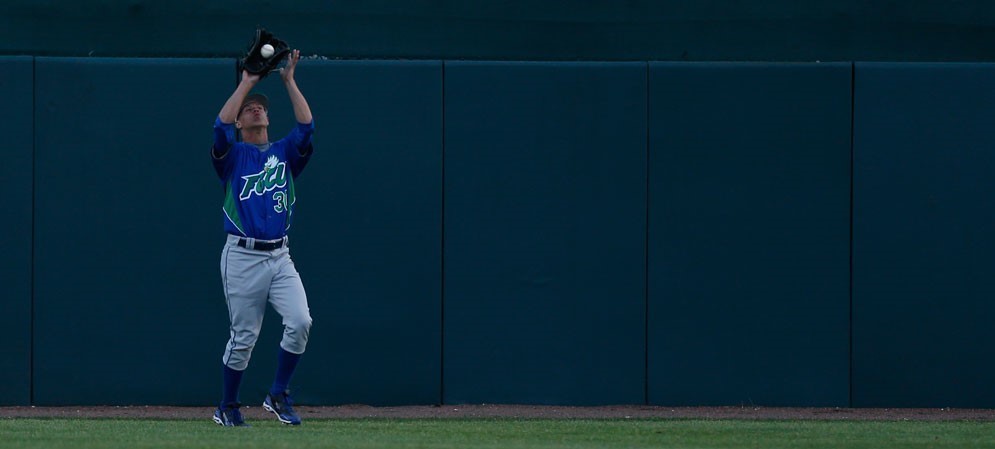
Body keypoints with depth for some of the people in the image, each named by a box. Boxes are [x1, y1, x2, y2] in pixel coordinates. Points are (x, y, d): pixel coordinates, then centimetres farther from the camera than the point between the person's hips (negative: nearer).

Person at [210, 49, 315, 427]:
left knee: (300, 322, -16)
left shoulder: (285, 152, 15)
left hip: (279, 256, 3)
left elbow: (306, 126, -1)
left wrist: (289, 81, -3)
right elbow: (220, 126, -14)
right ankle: (227, 407, 16)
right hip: (242, 257, -3)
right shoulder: (233, 155, 5)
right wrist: (246, 83, -10)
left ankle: (278, 396, -1)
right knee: (244, 338, 0)